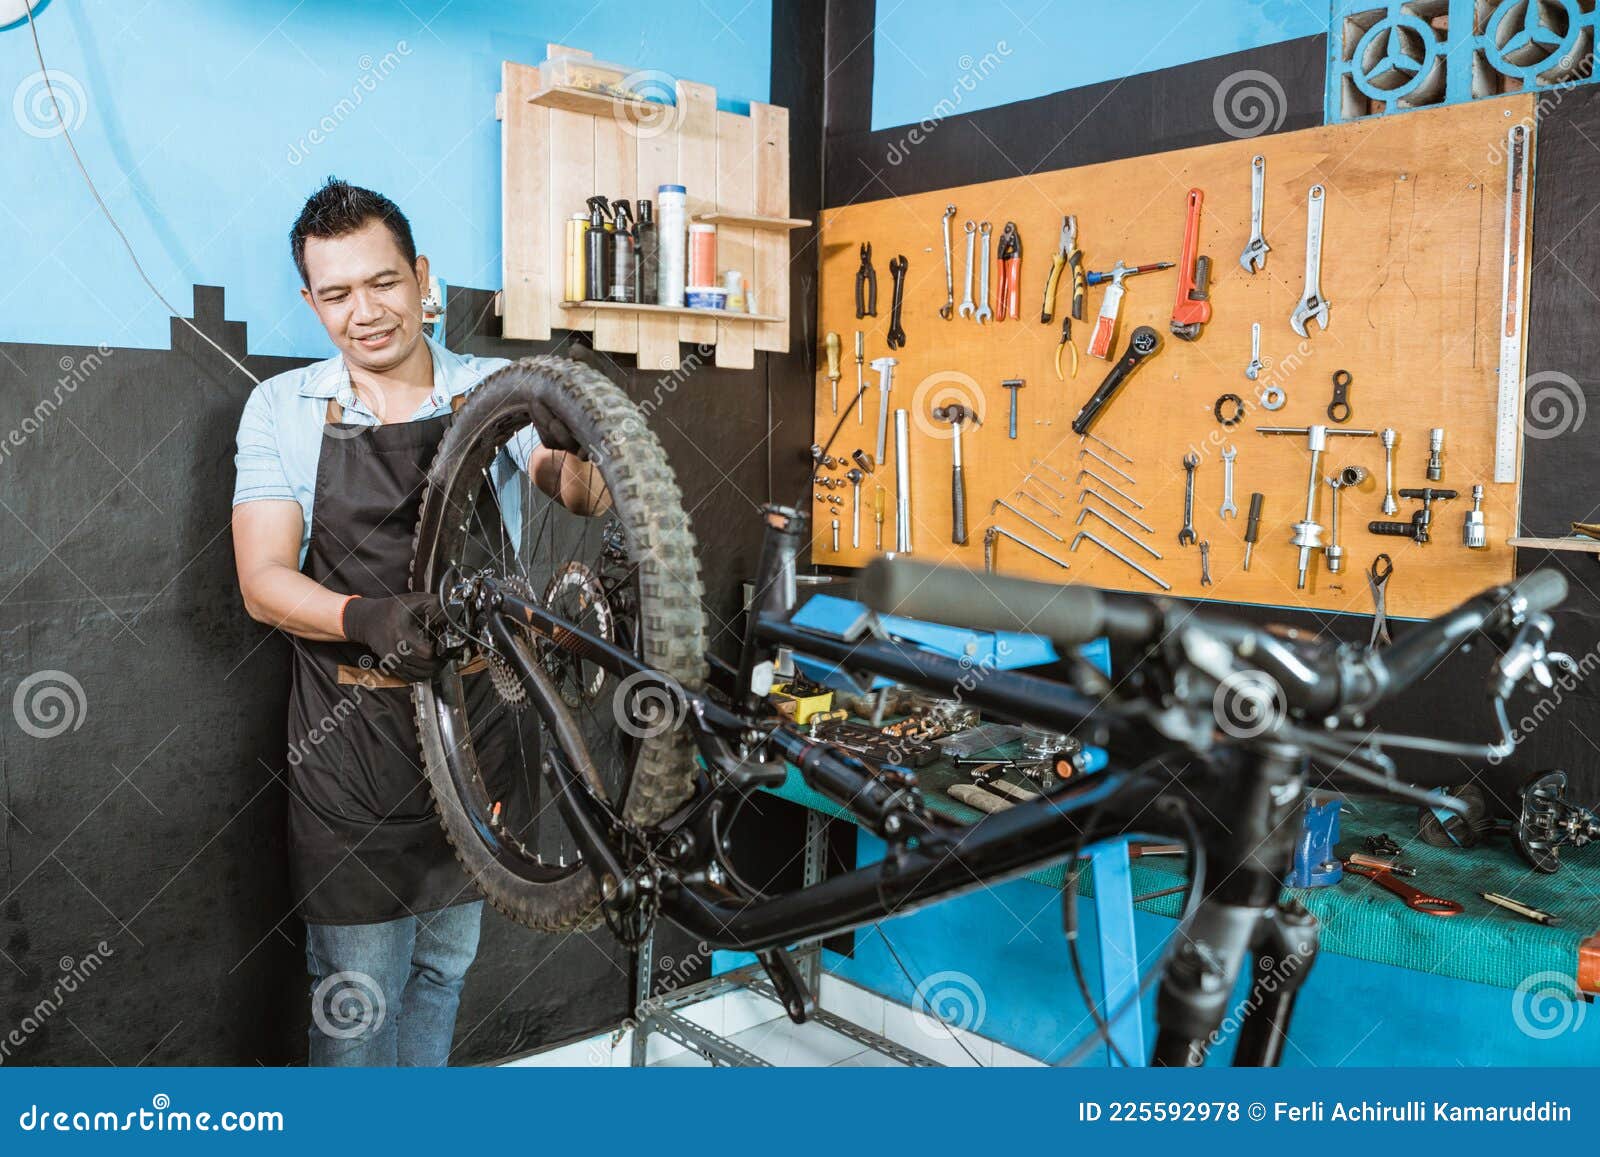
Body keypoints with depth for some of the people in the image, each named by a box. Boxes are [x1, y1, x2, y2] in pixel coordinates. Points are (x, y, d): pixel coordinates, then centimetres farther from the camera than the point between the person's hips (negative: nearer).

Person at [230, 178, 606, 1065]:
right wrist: (368, 617, -29)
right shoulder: (282, 409, -2)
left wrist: (583, 473, -45)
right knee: (358, 995, 5)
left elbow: (574, 481, -19)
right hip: (351, 743, -2)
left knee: (444, 966, 19)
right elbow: (263, 582, -8)